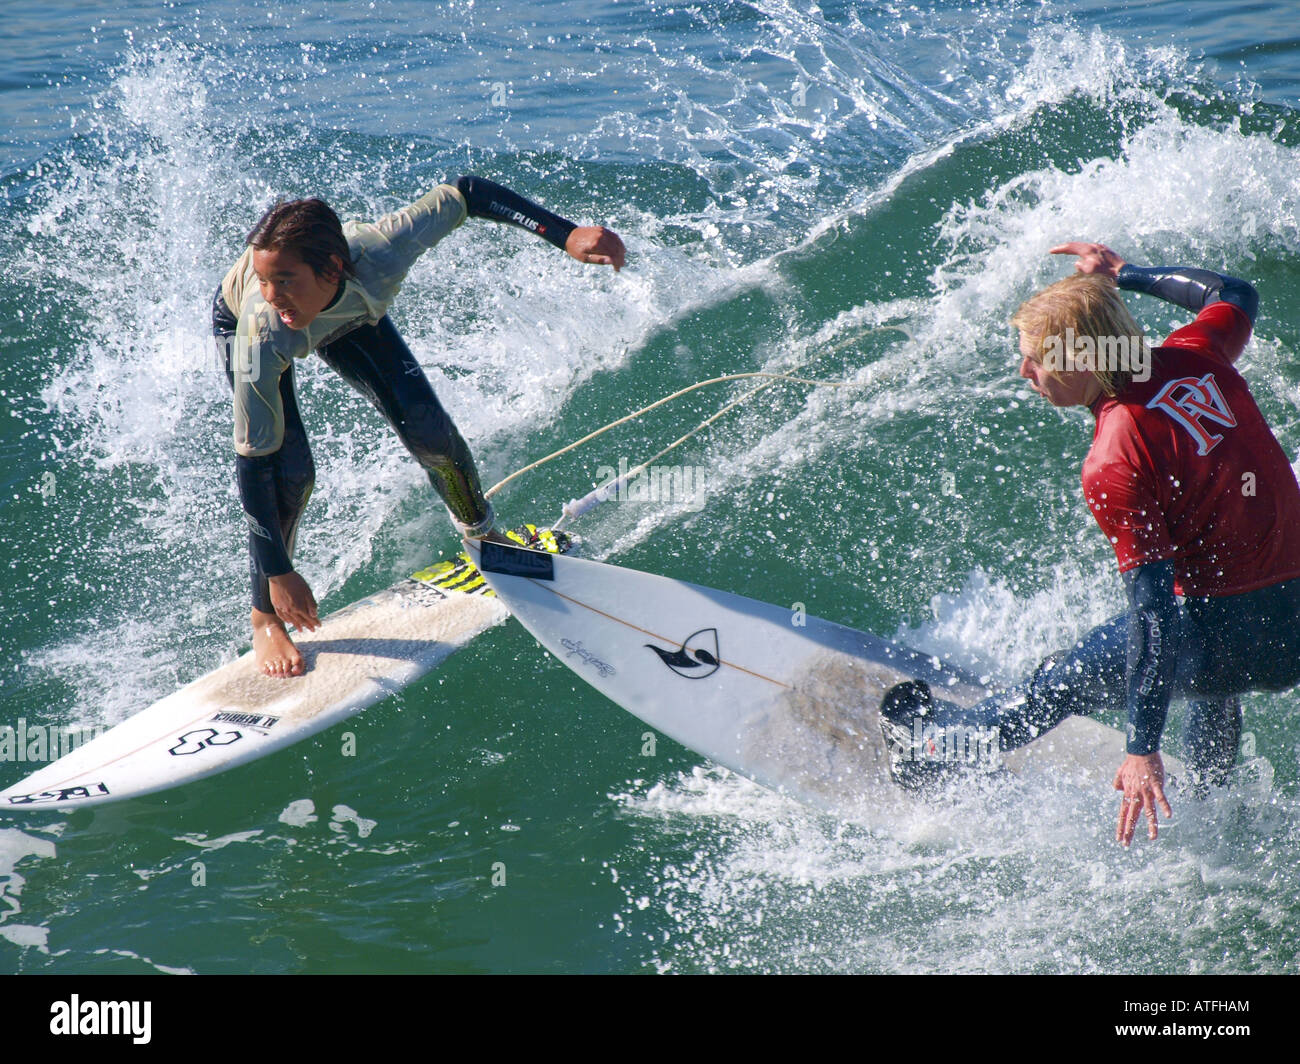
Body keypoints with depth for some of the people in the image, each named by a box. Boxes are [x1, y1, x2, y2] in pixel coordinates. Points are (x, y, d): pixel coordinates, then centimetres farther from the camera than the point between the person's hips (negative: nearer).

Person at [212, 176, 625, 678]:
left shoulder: (379, 252, -45)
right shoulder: (262, 333, -46)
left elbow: (465, 194, -28)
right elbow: (253, 463, -36)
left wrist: (567, 234, -33)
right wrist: (278, 573, -33)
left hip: (349, 314, 3)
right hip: (234, 321, -3)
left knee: (429, 433, -2)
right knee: (289, 471, -19)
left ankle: (482, 533, 29)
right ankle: (265, 619, 3)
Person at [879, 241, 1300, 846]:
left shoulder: (1114, 468, -23)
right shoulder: (1193, 356, -4)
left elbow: (1153, 608, -24)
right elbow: (1234, 295, 21)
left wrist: (1144, 750, -22)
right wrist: (1124, 274, 29)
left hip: (1236, 634, -7)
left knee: (1064, 683, 15)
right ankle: (1207, 798, 61)